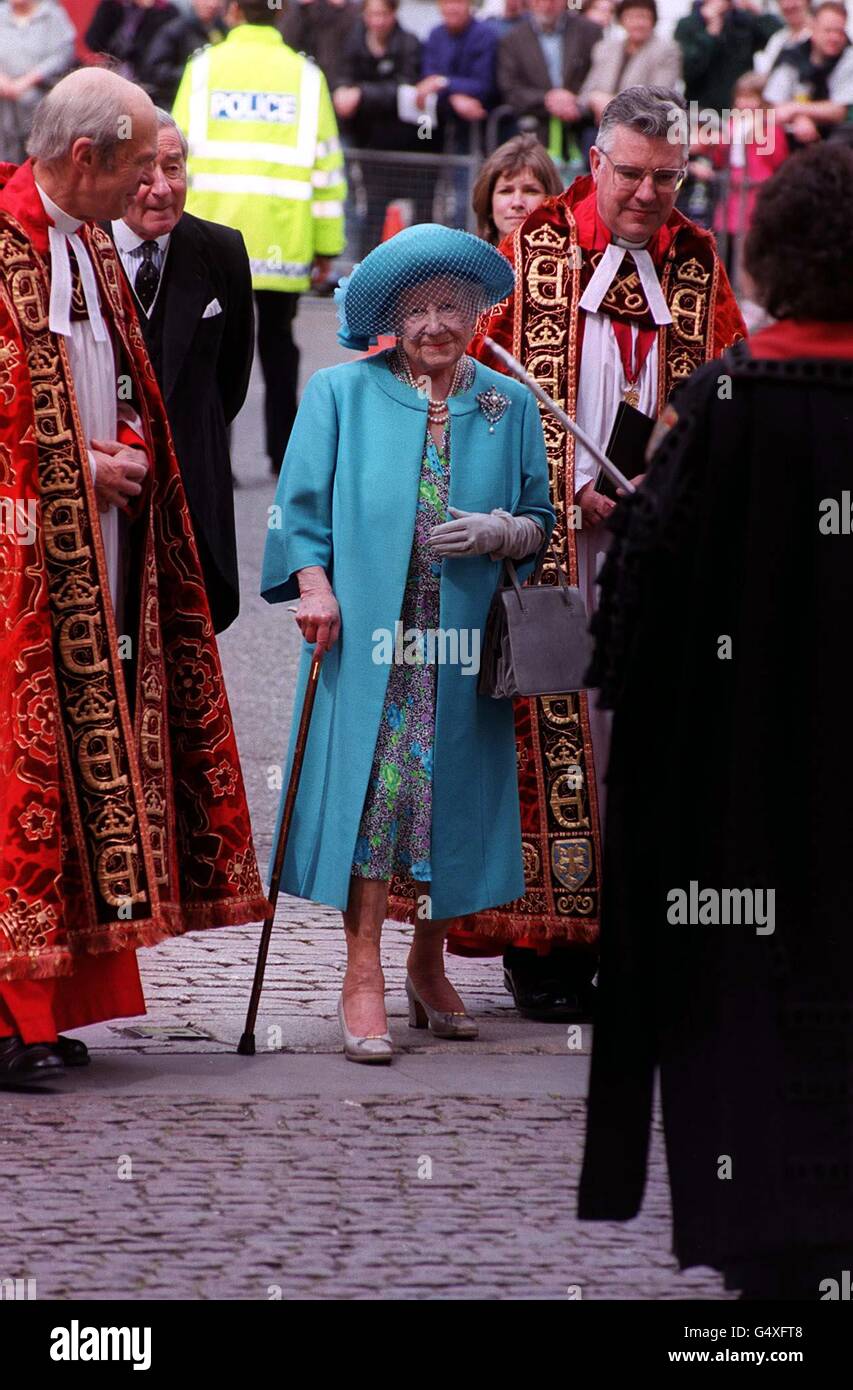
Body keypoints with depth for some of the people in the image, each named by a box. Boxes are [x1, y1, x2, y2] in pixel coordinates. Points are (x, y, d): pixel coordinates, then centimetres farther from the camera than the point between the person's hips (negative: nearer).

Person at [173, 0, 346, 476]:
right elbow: (325, 165, 4)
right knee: (278, 345, 14)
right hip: (281, 244, 1)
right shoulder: (305, 75, 4)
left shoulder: (204, 68, 2)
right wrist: (326, 248, 9)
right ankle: (284, 454, 14)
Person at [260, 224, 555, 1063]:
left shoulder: (509, 407, 11)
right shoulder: (341, 394, 5)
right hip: (366, 632, -2)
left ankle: (429, 963, 21)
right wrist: (313, 583, -11)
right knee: (371, 785, -9)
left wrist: (501, 532, -8)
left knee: (449, 791, 4)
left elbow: (540, 519, 13)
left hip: (464, 642, 2)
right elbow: (300, 501, 3)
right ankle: (363, 978, -8)